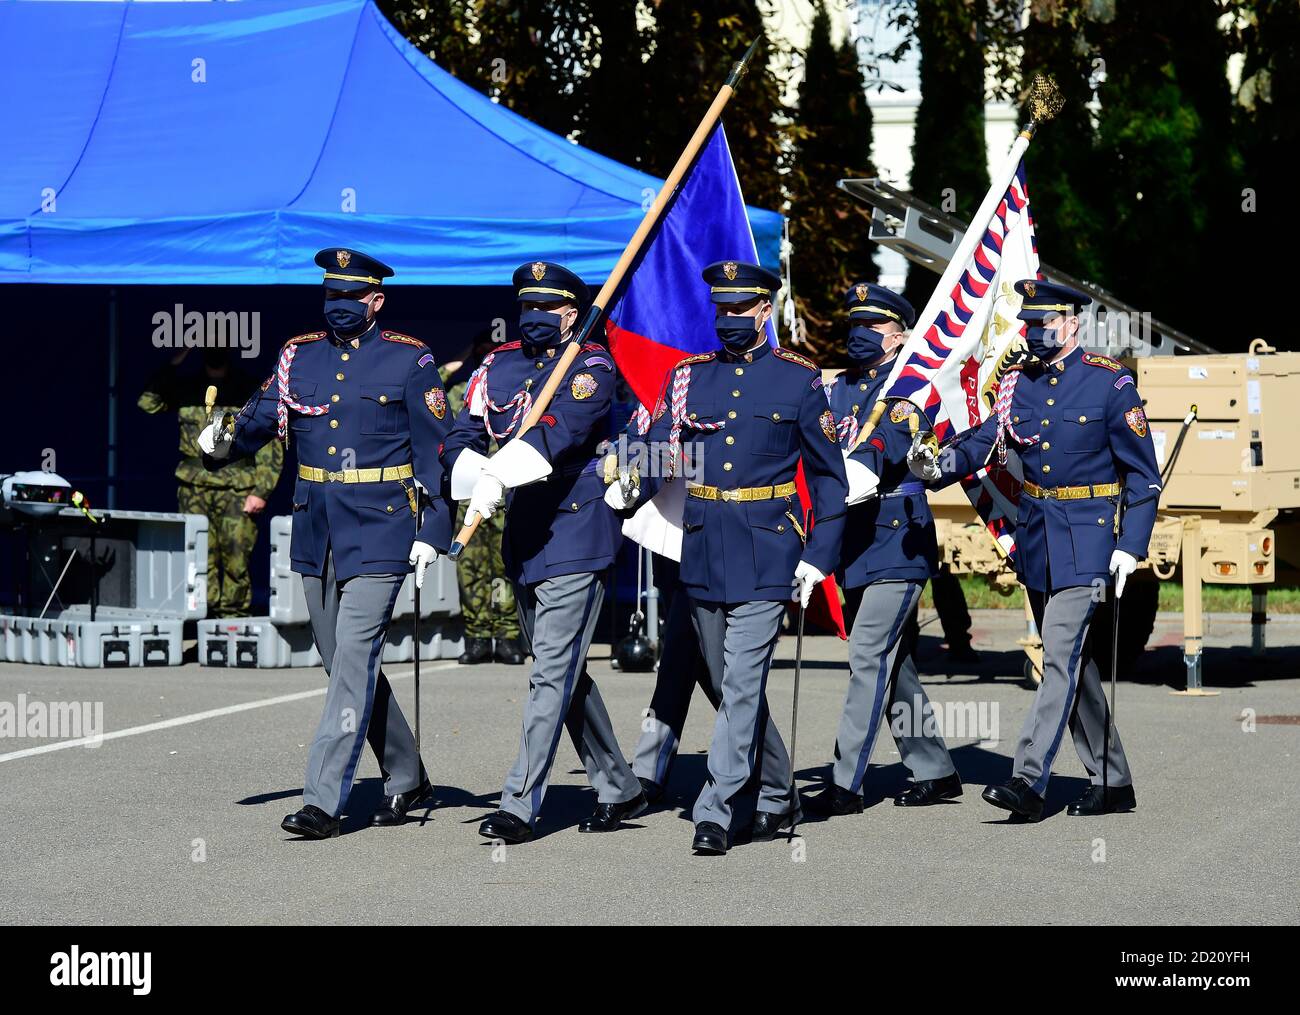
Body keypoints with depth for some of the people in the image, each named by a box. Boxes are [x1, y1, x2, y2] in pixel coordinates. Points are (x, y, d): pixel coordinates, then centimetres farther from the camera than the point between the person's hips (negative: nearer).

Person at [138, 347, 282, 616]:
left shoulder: (249, 388, 6)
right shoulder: (186, 386, 15)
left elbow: (270, 443, 3)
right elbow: (147, 403, 3)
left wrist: (261, 491, -6)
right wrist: (173, 364, 2)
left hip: (237, 490, -2)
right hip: (194, 487, 2)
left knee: (236, 560, -7)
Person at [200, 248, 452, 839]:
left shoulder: (409, 361, -2)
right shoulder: (299, 357, 10)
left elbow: (435, 450, -2)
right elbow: (260, 419, 3)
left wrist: (431, 532, -8)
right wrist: (224, 444, -19)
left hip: (380, 530, -6)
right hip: (315, 532, 6)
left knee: (354, 660, -11)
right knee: (344, 662, 11)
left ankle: (323, 801, -12)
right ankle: (405, 777, 27)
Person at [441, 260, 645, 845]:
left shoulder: (590, 366, -7)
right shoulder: (498, 367, 11)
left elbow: (557, 432, -25)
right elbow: (460, 440, 2)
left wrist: (497, 478, -38)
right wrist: (479, 479, -21)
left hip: (576, 537, -7)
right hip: (522, 538, 7)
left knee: (552, 673, -9)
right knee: (565, 672, 14)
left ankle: (520, 806, -9)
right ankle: (620, 790, 27)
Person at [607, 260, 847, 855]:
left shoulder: (800, 380, 1)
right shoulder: (688, 377, 10)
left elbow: (829, 476, 4)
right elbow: (662, 452, 4)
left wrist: (819, 555, -3)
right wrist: (632, 486, -18)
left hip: (766, 557, -4)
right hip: (702, 555, 4)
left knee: (741, 686, -12)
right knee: (734, 689, 11)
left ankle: (714, 813, -11)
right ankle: (778, 799, 26)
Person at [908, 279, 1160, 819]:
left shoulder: (1110, 383, -6)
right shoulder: (1017, 383, 9)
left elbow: (1143, 474, -5)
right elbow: (982, 442, 0)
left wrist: (1131, 547, -12)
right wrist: (939, 466, -21)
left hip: (1086, 538, -6)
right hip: (1034, 535, 6)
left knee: (1061, 658, -13)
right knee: (1071, 662, 11)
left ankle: (1028, 780, -16)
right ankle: (1113, 782, 20)